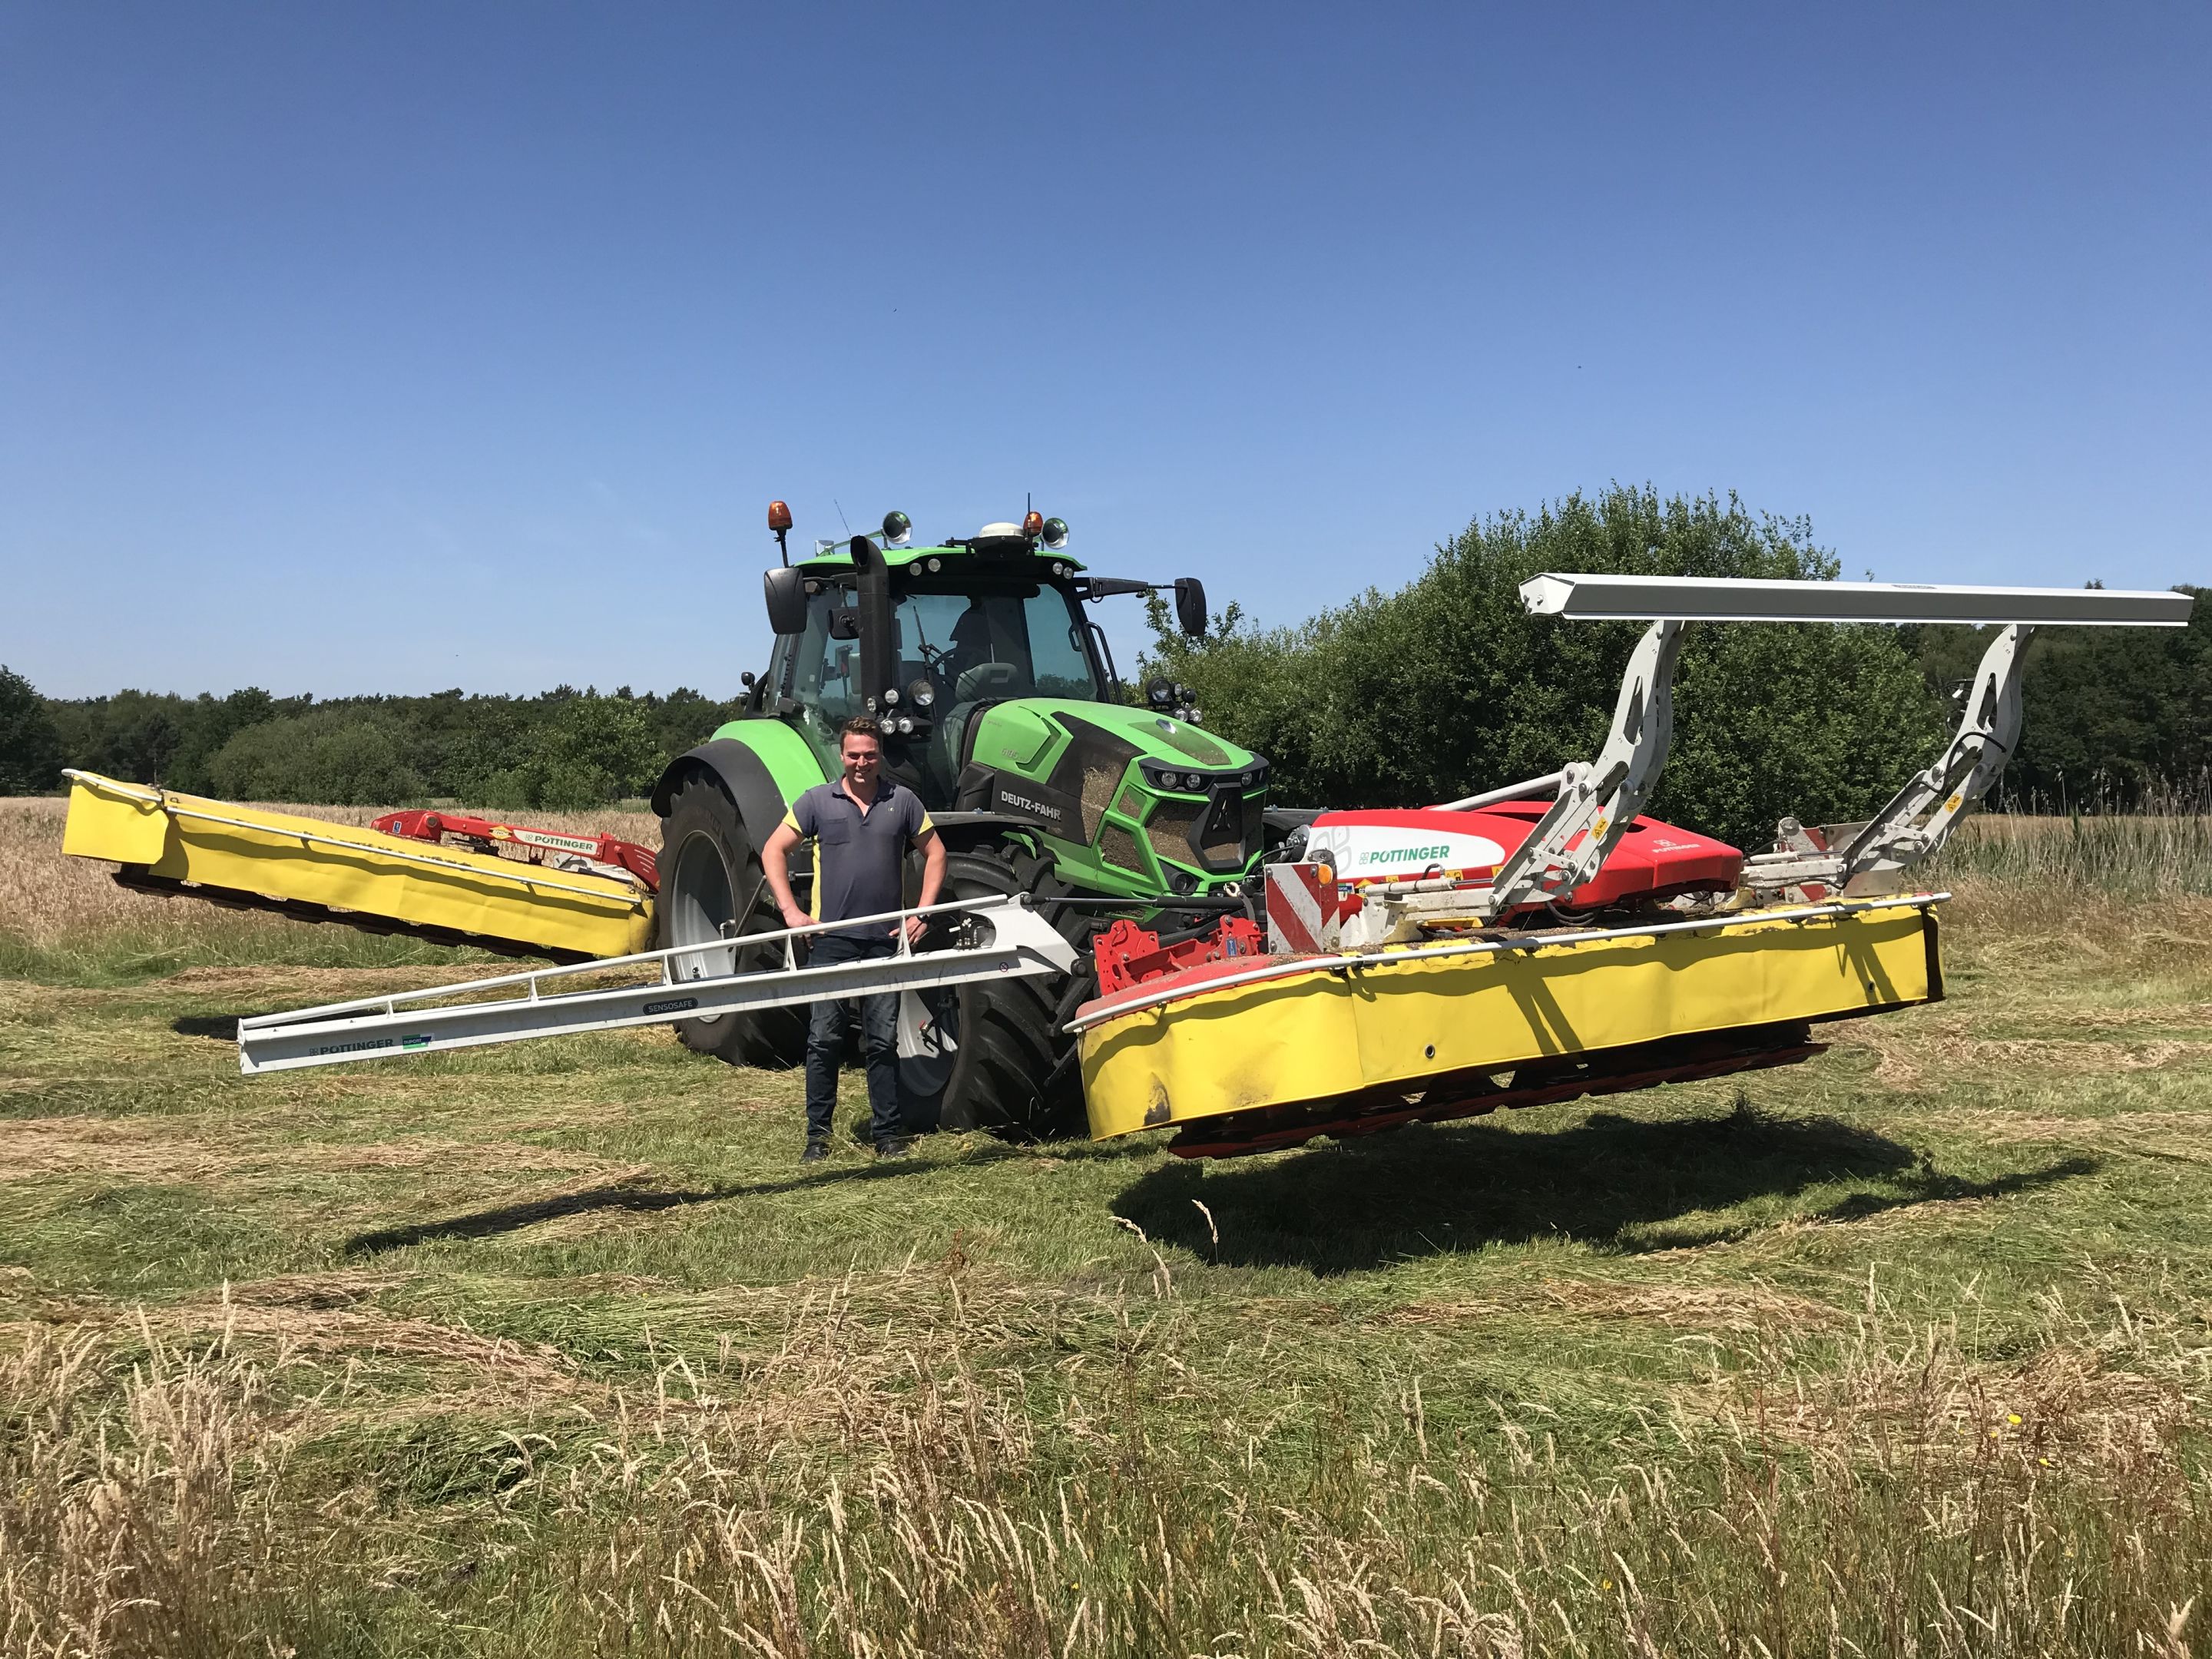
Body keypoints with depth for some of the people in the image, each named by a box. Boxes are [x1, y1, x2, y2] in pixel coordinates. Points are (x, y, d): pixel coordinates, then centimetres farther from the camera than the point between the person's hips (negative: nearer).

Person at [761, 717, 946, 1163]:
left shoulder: (902, 800, 6)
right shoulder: (817, 801, 2)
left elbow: (935, 853, 12)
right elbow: (773, 850, 4)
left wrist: (923, 912, 3)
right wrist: (790, 910, -4)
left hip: (885, 940, 1)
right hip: (831, 938, -1)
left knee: (883, 1040, 6)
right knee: (824, 1037, -1)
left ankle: (890, 1134, 13)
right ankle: (817, 1134, 9)